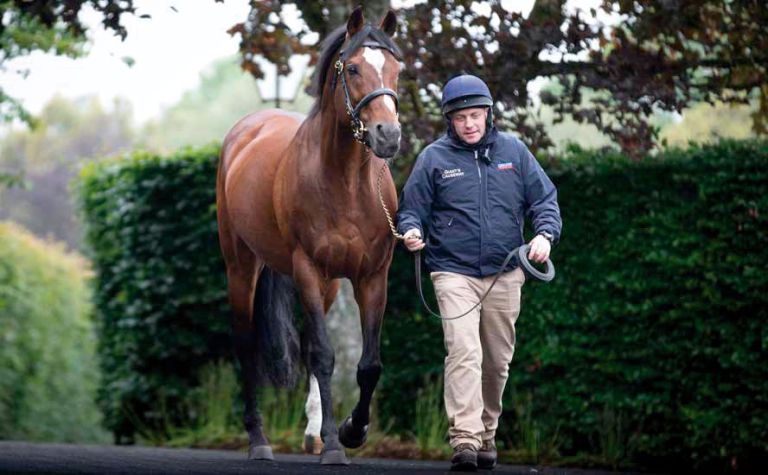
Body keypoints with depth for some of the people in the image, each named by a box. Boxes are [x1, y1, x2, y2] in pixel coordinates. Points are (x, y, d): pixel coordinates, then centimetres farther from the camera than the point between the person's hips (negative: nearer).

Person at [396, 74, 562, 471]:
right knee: (463, 353, -18)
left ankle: (486, 435, 26)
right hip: (454, 272, -3)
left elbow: (544, 198, 7)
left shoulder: (513, 151, 5)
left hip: (505, 273, 3)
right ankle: (465, 441, -23)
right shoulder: (434, 157, 0)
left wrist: (545, 233, -10)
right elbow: (412, 208, 4)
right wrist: (412, 231, -18)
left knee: (497, 360, 11)